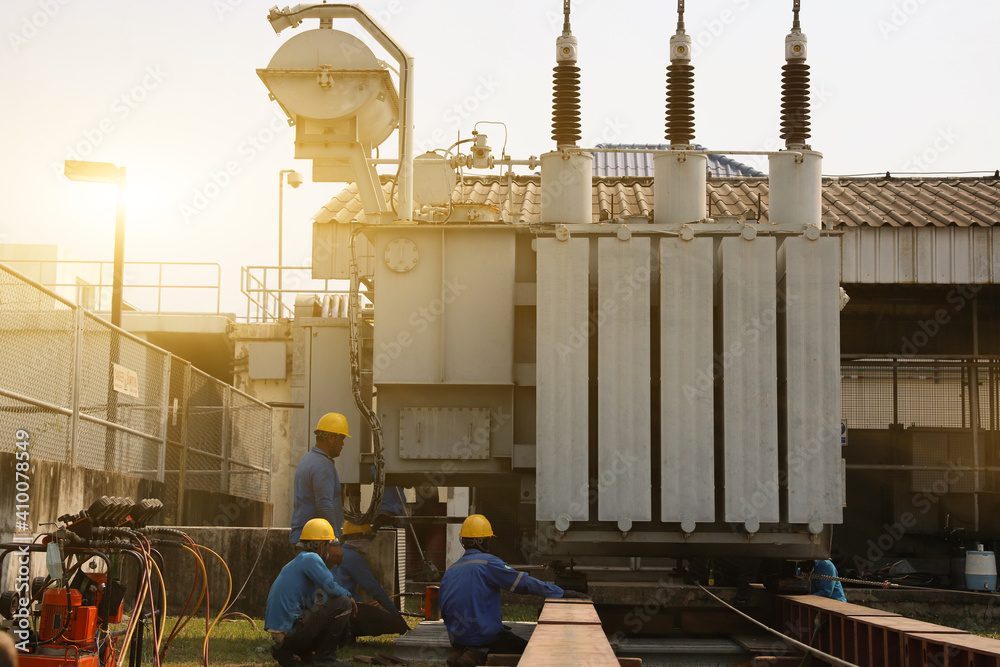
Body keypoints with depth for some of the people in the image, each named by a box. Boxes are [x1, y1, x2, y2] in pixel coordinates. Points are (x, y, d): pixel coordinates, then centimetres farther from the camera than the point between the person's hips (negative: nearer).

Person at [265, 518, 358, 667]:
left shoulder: (299, 560, 23)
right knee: (343, 603, -11)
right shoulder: (310, 558, -8)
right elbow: (331, 588, -18)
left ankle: (286, 650, 12)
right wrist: (349, 597, 2)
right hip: (291, 630, -10)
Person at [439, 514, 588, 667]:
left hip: (457, 637, 7)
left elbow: (444, 611, 13)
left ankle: (461, 652, 5)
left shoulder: (450, 571, 8)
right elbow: (524, 582, -15)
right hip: (484, 635, -7)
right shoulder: (488, 563, -12)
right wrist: (561, 593, -11)